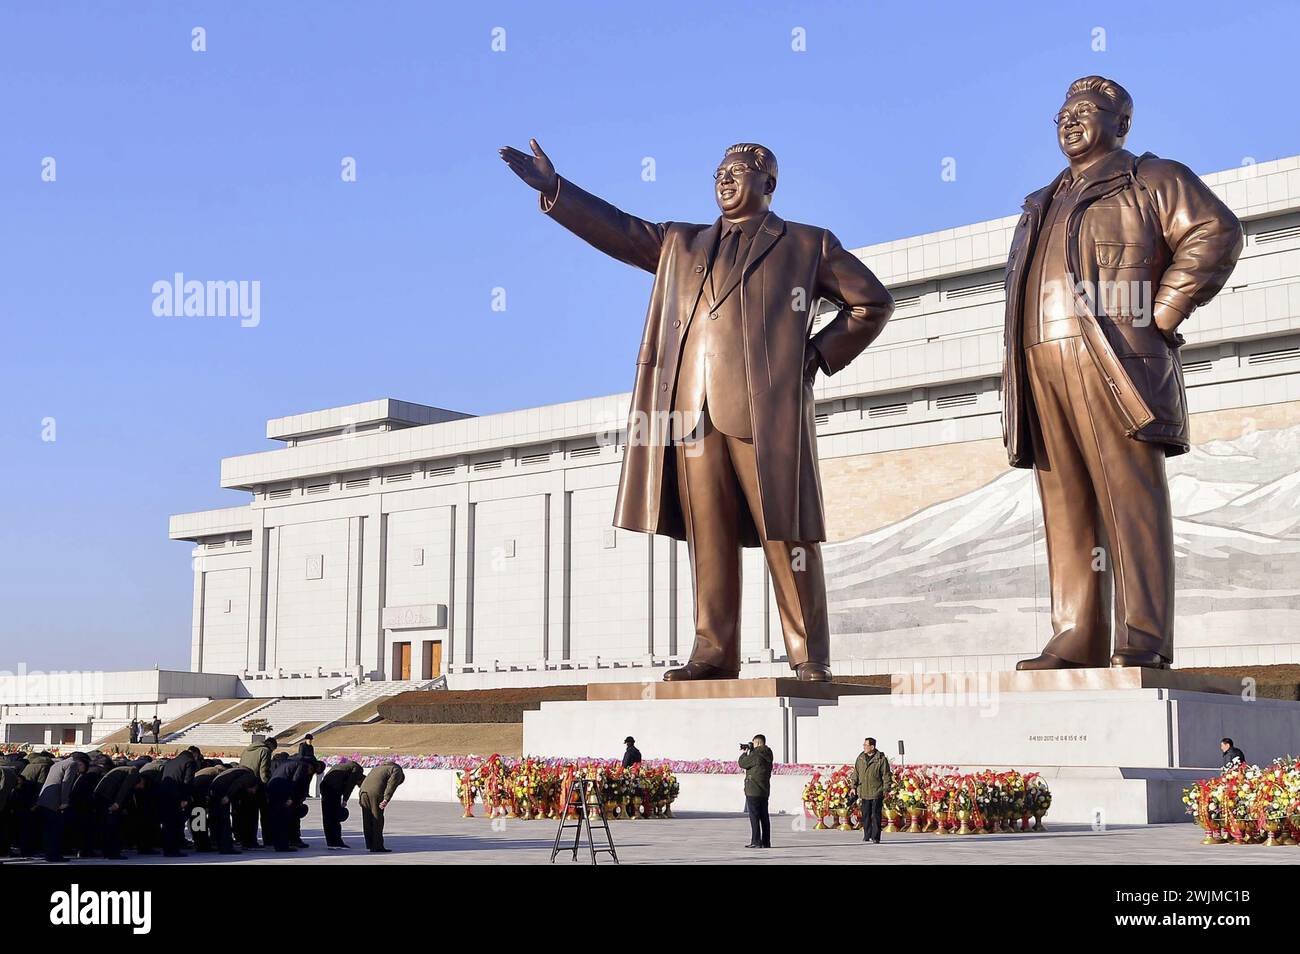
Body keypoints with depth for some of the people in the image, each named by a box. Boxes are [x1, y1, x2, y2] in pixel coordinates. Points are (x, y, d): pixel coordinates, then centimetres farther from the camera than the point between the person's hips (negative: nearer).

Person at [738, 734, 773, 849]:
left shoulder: (755, 755, -16)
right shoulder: (767, 756, 11)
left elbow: (742, 763, -9)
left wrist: (744, 753, 7)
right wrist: (749, 752, 15)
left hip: (753, 791, -8)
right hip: (765, 790, 8)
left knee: (754, 816, -5)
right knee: (764, 816, 10)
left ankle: (756, 841, -7)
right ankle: (766, 842, 12)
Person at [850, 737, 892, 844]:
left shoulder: (881, 759, -6)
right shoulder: (860, 758, 8)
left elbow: (886, 775, -5)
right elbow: (856, 773, 14)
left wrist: (886, 789, -9)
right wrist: (853, 785, 8)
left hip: (877, 792, -4)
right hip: (864, 792, 4)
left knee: (876, 815, -2)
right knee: (865, 815, 9)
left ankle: (875, 837, 2)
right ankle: (867, 835, 20)